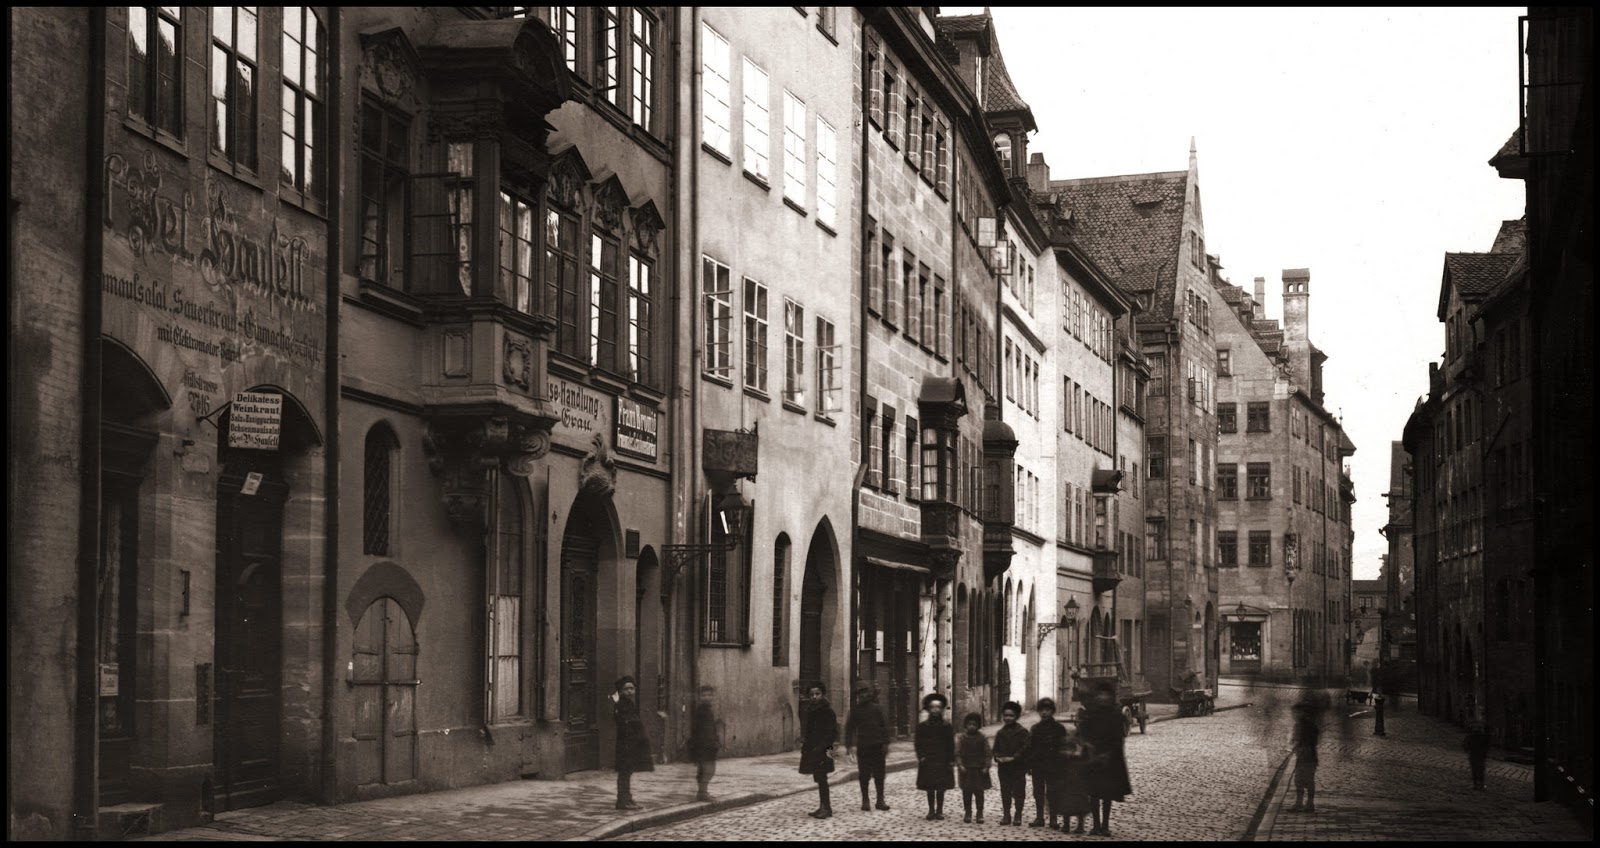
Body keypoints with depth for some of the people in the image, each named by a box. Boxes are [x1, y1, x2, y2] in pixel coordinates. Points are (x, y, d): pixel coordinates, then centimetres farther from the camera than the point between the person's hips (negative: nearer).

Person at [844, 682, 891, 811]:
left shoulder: (877, 708, 3)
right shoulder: (855, 710, 4)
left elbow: (884, 726, 2)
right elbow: (849, 727, 6)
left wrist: (885, 743, -4)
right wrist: (848, 745, -1)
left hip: (878, 746, 0)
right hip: (862, 746, 0)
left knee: (879, 774, 4)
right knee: (864, 774, 2)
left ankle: (880, 800, 11)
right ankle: (865, 801, 10)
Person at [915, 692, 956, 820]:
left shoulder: (947, 726, 1)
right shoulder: (923, 726, 2)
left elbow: (951, 745, 2)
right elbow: (919, 743, 2)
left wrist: (951, 760, -3)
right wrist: (921, 756, -11)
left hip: (942, 761, 0)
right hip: (928, 761, 0)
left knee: (941, 787, 3)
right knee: (930, 787, 4)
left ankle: (939, 810, 12)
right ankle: (931, 811, 11)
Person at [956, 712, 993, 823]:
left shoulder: (982, 738, 1)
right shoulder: (962, 738, 3)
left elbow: (988, 753, 2)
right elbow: (958, 753, 3)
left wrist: (986, 766, -6)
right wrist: (960, 765, -9)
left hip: (979, 769, -1)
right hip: (966, 770, 1)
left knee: (979, 792, 0)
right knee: (966, 792, 3)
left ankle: (980, 814, 6)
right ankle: (967, 813, 12)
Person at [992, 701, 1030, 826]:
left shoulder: (1022, 731, -3)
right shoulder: (1000, 732, 12)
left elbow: (1024, 748, -11)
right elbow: (996, 749, 12)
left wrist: (1014, 758, -21)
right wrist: (998, 757, -10)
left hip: (1018, 766, -4)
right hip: (1003, 767, 4)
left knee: (1018, 791, 0)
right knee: (1005, 791, 6)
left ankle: (1018, 815, 9)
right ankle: (1006, 815, 13)